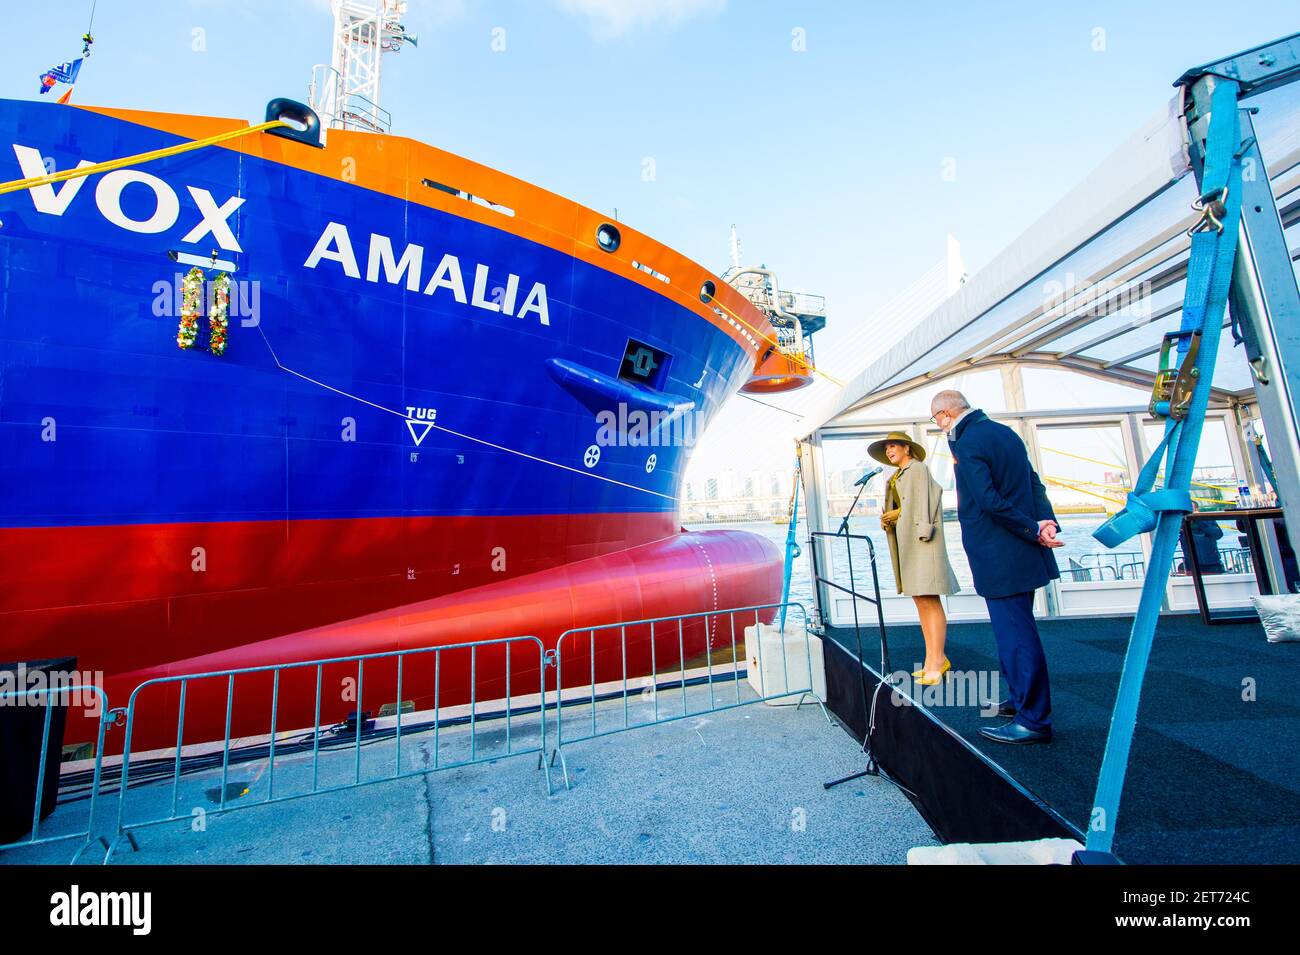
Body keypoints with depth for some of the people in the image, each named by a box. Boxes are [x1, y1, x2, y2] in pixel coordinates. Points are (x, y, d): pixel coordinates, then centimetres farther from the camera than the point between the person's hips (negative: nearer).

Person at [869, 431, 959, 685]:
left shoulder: (918, 468, 0)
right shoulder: (896, 477, 22)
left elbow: (926, 498, -11)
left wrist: (899, 512, -15)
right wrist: (887, 520, 2)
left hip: (921, 538, -8)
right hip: (905, 539, 8)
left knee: (930, 600, -9)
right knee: (919, 600, 7)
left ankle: (937, 661, -7)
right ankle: (932, 660, 11)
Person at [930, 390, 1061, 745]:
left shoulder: (966, 444, -16)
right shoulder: (1006, 433, 13)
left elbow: (990, 501, -22)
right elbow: (1033, 482, 10)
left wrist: (1033, 530, -13)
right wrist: (1045, 520, 0)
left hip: (997, 556, -10)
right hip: (1021, 553, 10)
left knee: (1015, 633, -1)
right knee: (1016, 628, 21)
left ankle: (1033, 720, 10)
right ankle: (1020, 698, 35)